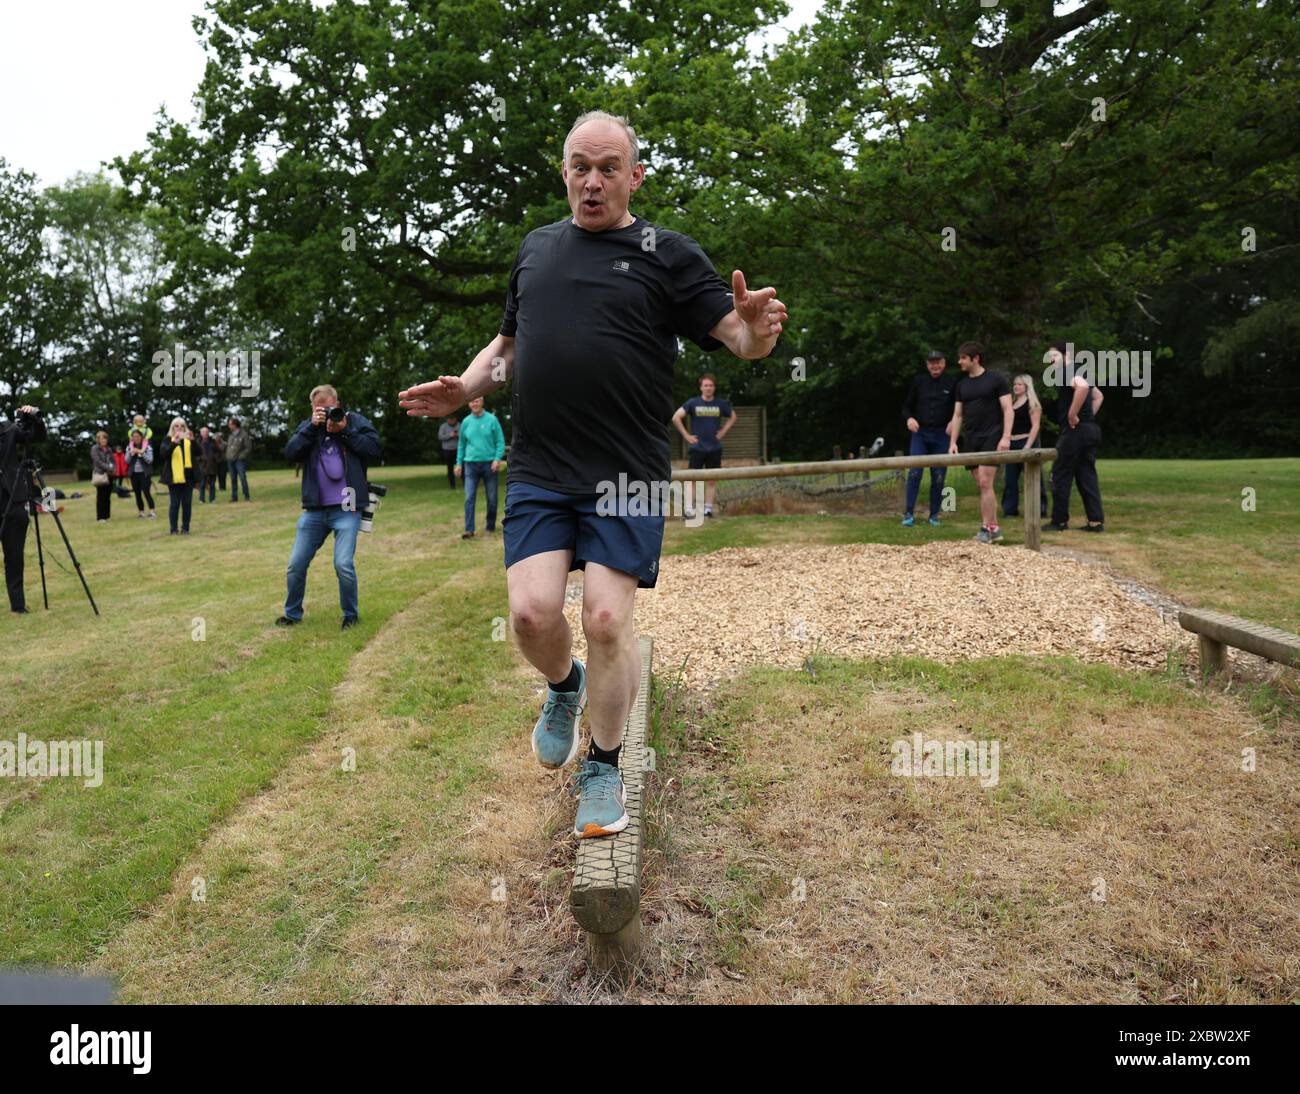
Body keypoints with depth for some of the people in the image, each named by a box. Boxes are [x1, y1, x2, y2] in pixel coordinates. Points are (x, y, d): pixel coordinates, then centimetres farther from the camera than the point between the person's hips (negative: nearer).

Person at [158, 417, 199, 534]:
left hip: (188, 475, 2)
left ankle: (185, 528, 10)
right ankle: (173, 529, 1)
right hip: (174, 476, -2)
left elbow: (197, 453, -5)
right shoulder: (168, 440, 4)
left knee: (187, 503, 3)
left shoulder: (188, 439, 10)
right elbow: (163, 454, -13)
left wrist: (192, 441, -23)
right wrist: (174, 443, -27)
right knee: (174, 503, -3)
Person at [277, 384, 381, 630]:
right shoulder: (308, 426, 10)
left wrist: (345, 430, -13)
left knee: (343, 564, -13)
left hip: (346, 508, -4)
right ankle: (292, 614, 28)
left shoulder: (355, 420, 3)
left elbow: (374, 448, -7)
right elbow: (290, 453, -3)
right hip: (314, 509, 4)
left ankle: (351, 614, 9)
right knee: (296, 565, 7)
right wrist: (312, 426, -11)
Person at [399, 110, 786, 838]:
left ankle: (604, 771, 14)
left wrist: (757, 328, -27)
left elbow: (739, 338, -3)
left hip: (627, 474, -3)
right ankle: (565, 689, 28)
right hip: (538, 472, 4)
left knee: (608, 618, -8)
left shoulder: (668, 254, 3)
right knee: (532, 611, -8)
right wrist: (462, 390, 10)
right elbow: (509, 342, 27)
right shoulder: (536, 247, 17)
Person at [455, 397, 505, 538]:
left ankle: (491, 527, 20)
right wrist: (459, 463, 10)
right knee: (469, 498, -8)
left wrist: (498, 458, -15)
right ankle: (469, 529, -9)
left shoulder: (491, 419, -2)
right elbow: (461, 444, 14)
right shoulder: (466, 422, 7)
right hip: (471, 464, 2)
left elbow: (500, 441, -3)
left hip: (489, 463, -2)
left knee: (491, 498, 6)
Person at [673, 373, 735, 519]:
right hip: (697, 448, -3)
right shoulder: (692, 403, -4)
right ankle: (689, 509, -10)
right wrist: (686, 435, -7)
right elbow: (676, 418, -4)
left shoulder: (721, 404, 4)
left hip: (715, 448, 3)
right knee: (692, 478, -8)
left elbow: (732, 417, 20)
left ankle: (708, 508, 12)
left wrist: (723, 432, 8)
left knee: (712, 479, 5)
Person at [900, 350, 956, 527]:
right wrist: (909, 418, -12)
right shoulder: (918, 381, 5)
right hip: (920, 433, -1)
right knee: (914, 472, -12)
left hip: (941, 435, 1)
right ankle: (908, 513, -5)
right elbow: (907, 406, 9)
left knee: (938, 476, 3)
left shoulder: (951, 384, 4)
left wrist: (953, 422, -11)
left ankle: (934, 514, 15)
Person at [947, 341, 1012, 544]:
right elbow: (957, 415, 16)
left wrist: (1006, 437, -16)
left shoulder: (996, 379, -3)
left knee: (985, 483, -14)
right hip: (971, 440, 6)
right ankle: (994, 529, 11)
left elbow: (1007, 409, -6)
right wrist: (952, 442, 8)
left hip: (991, 438, -6)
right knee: (983, 486, 6)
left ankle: (986, 528, -9)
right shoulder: (962, 384, 14)